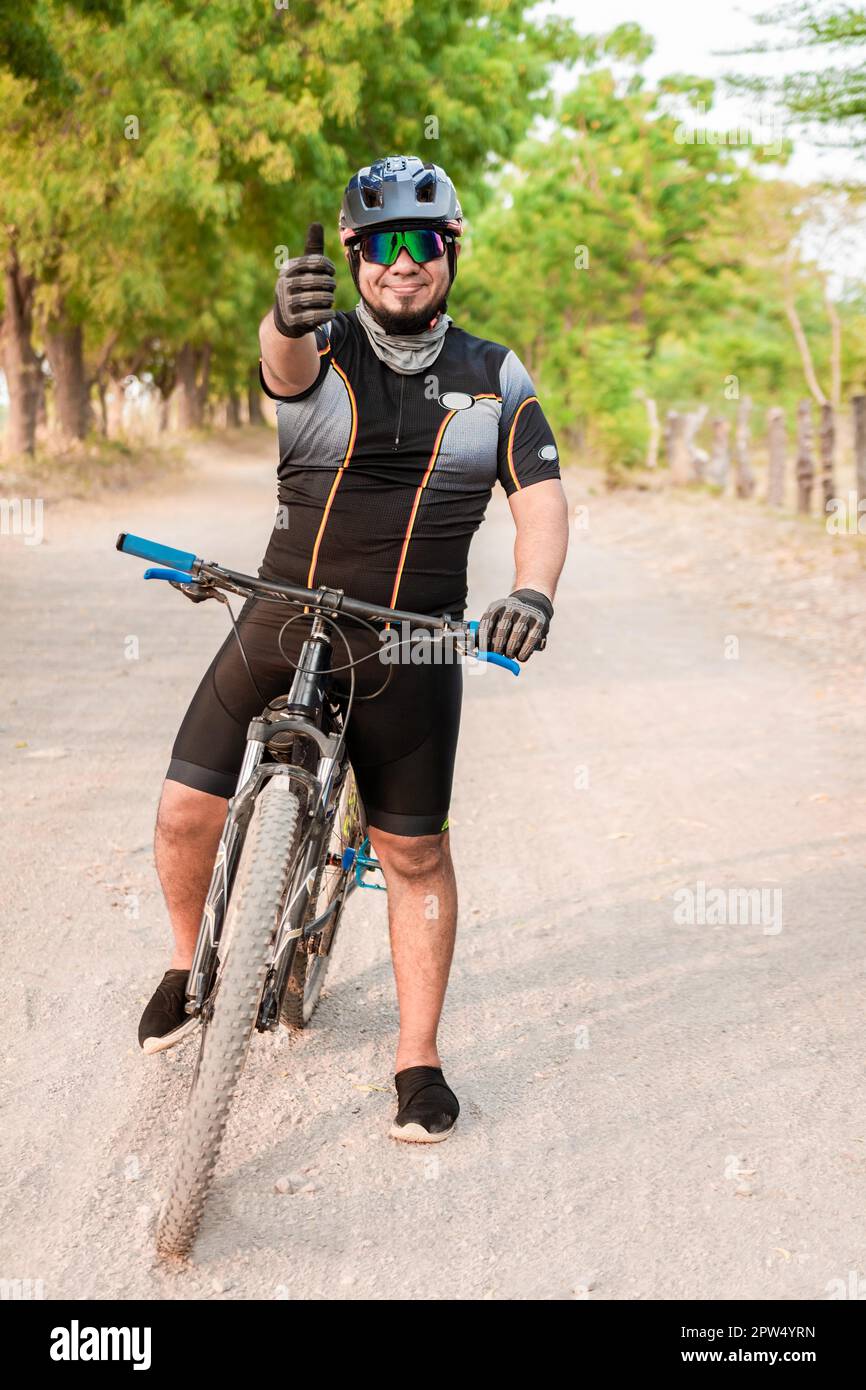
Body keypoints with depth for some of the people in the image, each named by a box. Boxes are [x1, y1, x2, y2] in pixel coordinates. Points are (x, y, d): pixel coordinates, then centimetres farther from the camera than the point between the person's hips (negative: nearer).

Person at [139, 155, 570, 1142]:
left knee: (414, 855, 4)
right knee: (186, 812, -3)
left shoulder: (496, 379, 4)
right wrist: (286, 318, -52)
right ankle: (189, 965, 27)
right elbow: (286, 359, -26)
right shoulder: (321, 348, -1)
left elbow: (541, 500, -3)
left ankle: (418, 1060, 19)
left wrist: (534, 590, -24)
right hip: (277, 627, 0)